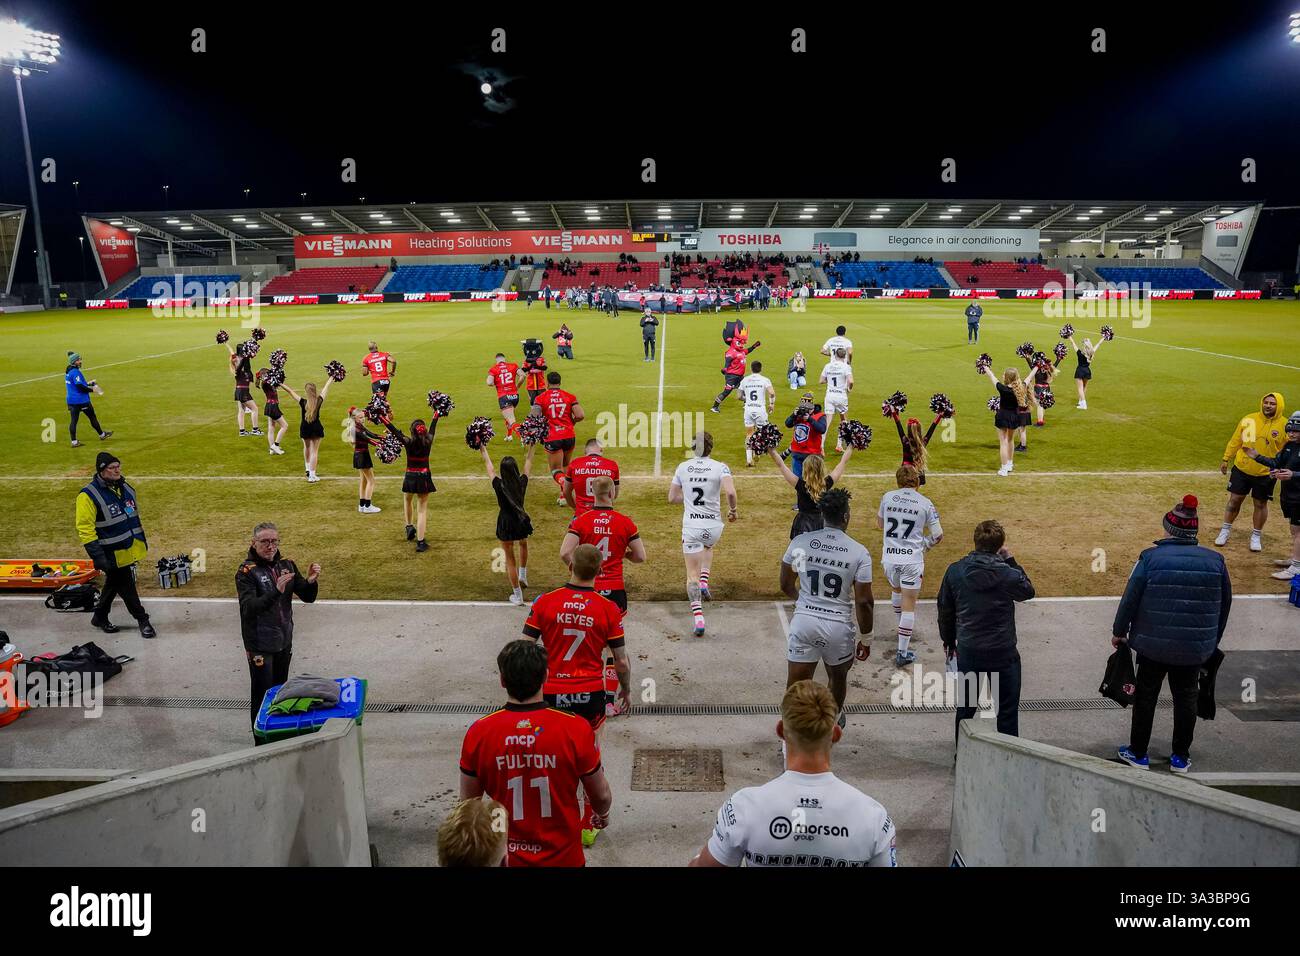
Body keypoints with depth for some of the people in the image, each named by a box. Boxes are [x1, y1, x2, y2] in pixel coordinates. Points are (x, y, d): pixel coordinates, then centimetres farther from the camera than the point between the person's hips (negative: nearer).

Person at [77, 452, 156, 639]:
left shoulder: (125, 488, 8)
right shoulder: (88, 496, -16)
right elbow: (85, 528, -18)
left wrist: (142, 539, 22)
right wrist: (97, 555, -22)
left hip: (131, 550, 7)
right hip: (113, 555, -7)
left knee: (113, 585, 20)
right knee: (127, 588, 1)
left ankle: (100, 618, 37)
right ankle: (143, 620, 14)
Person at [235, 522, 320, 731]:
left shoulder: (286, 565, 1)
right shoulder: (246, 572, -15)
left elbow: (307, 597, 3)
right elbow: (249, 608, -27)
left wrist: (311, 582, -19)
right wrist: (276, 592, -42)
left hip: (284, 641, 6)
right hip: (260, 645, -6)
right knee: (262, 697, 2)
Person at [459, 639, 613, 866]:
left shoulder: (477, 733, -17)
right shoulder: (576, 730, -21)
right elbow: (601, 796, -7)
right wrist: (602, 815, 16)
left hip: (505, 857, 1)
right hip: (563, 857, -1)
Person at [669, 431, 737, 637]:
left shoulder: (682, 467, 2)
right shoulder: (720, 467, -7)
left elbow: (672, 498, 6)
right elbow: (730, 492, -22)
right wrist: (733, 510, -4)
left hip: (690, 526, 0)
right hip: (713, 527, 0)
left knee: (692, 575, 7)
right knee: (708, 546, 36)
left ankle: (698, 617, -6)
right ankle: (704, 583, 16)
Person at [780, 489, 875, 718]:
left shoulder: (800, 542, -4)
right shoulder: (859, 553, -9)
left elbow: (786, 586, 7)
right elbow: (864, 602, -8)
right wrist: (865, 638, 5)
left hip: (804, 622, 0)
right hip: (839, 626, 0)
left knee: (795, 688, 4)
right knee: (838, 677, 28)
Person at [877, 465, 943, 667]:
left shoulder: (887, 497, 1)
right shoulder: (925, 503, -4)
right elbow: (938, 535, -1)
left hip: (889, 557, 3)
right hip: (912, 560, -3)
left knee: (896, 590, 31)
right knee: (909, 606, 5)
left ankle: (902, 625, 52)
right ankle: (902, 653, 6)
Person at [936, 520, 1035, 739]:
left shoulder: (954, 571, -9)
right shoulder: (1008, 574, -18)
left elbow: (945, 610, 2)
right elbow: (1028, 591, 5)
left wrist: (949, 640, 17)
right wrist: (1011, 561, 6)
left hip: (968, 650, 3)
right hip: (1003, 653, -3)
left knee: (965, 707, 19)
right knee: (1008, 709, 14)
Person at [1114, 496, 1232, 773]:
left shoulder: (1150, 558, -14)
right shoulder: (1215, 561, -3)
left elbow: (1130, 599, -11)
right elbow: (1225, 605, 7)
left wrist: (1119, 631, 4)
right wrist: (1212, 642, 20)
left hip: (1153, 644, -2)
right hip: (1195, 649, 2)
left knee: (1145, 697, 13)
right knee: (1186, 698, 17)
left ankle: (1138, 753, 21)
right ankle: (1180, 757, 27)